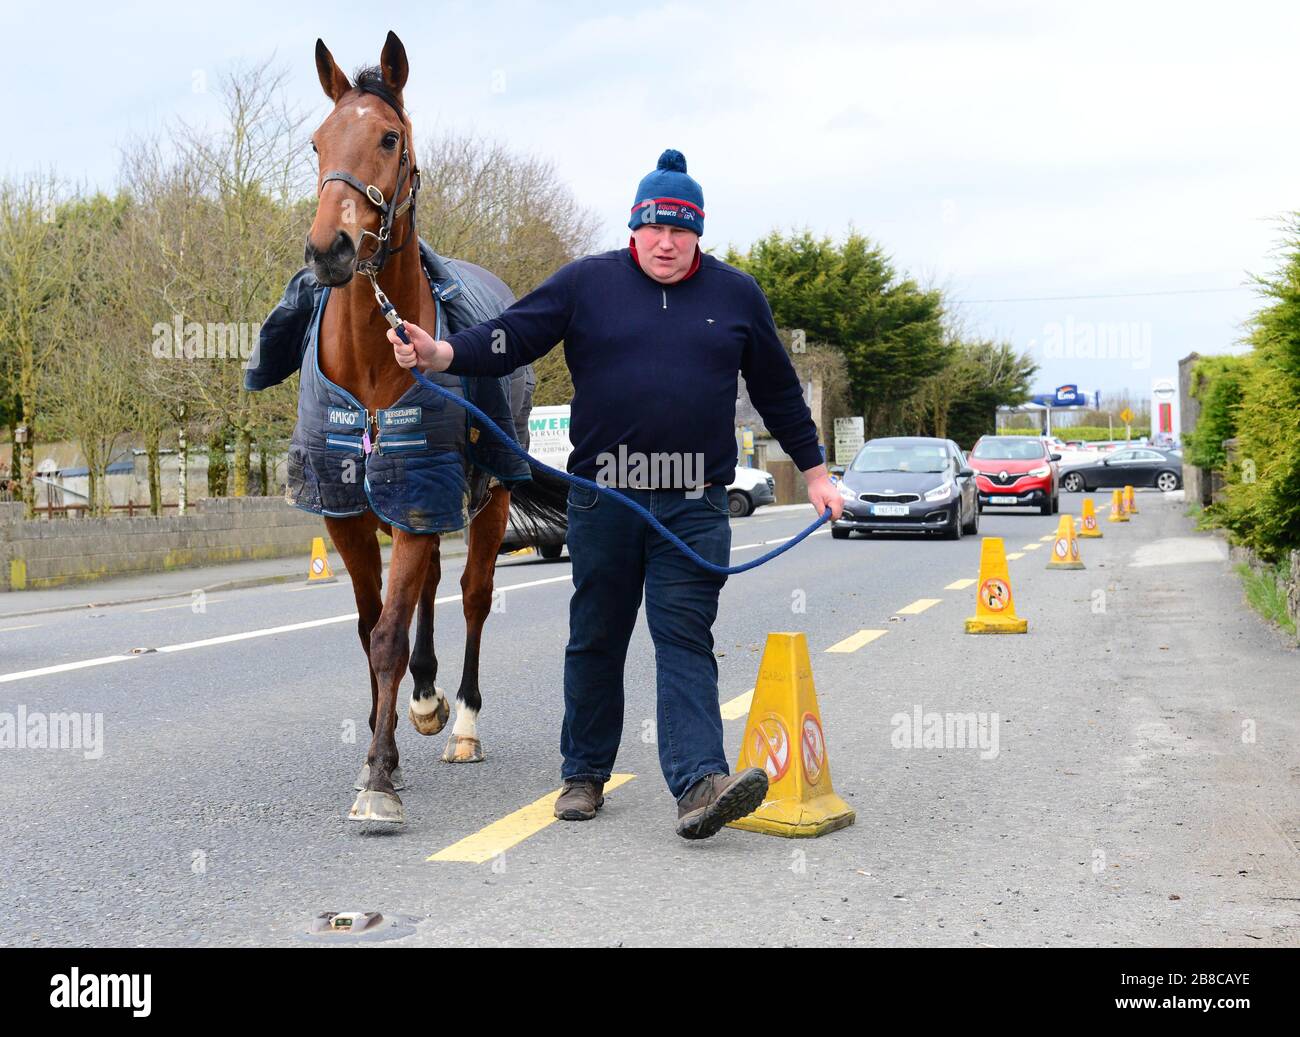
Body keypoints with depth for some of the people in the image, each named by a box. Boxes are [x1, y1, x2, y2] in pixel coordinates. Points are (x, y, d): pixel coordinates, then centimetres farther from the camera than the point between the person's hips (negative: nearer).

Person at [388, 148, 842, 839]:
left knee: (684, 639, -7)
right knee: (595, 638, 10)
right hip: (602, 499, 0)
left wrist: (814, 472, 18)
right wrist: (439, 353, -21)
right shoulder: (586, 283, 4)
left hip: (694, 507, 0)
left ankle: (699, 783, -14)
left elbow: (779, 392, 16)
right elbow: (510, 338, -3)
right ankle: (584, 774, 23)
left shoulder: (736, 295, 9)